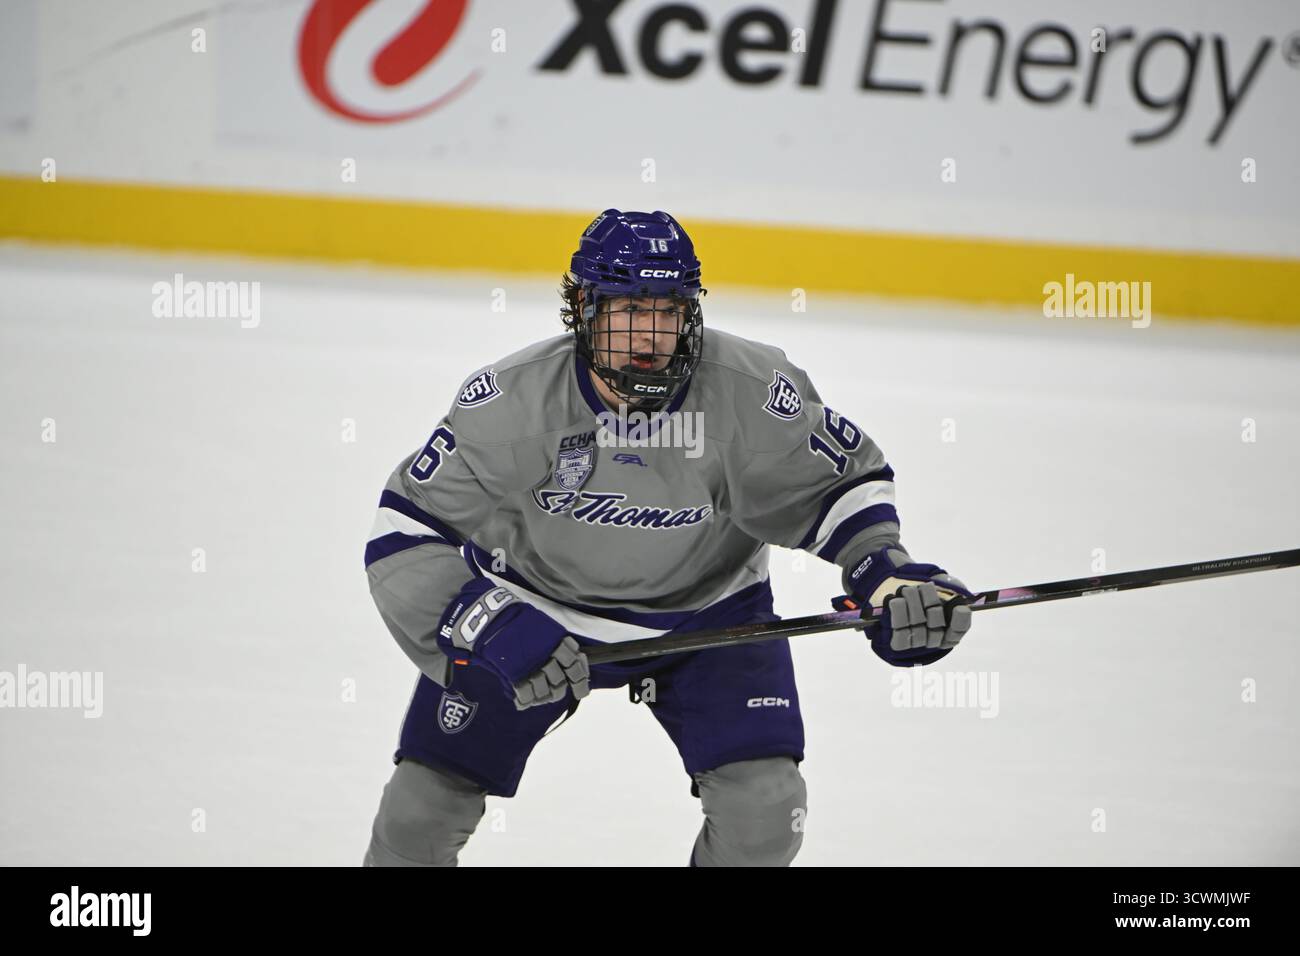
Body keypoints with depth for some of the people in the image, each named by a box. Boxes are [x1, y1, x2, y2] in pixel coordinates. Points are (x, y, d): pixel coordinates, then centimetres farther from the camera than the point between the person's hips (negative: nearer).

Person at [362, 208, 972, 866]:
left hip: (706, 609, 1)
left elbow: (847, 480, -7)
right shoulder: (506, 401, -26)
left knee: (764, 812, -15)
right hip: (533, 604, 0)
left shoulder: (753, 393, -24)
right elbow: (405, 533, -21)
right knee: (424, 805, -5)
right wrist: (488, 626, -34)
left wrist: (883, 571, -25)